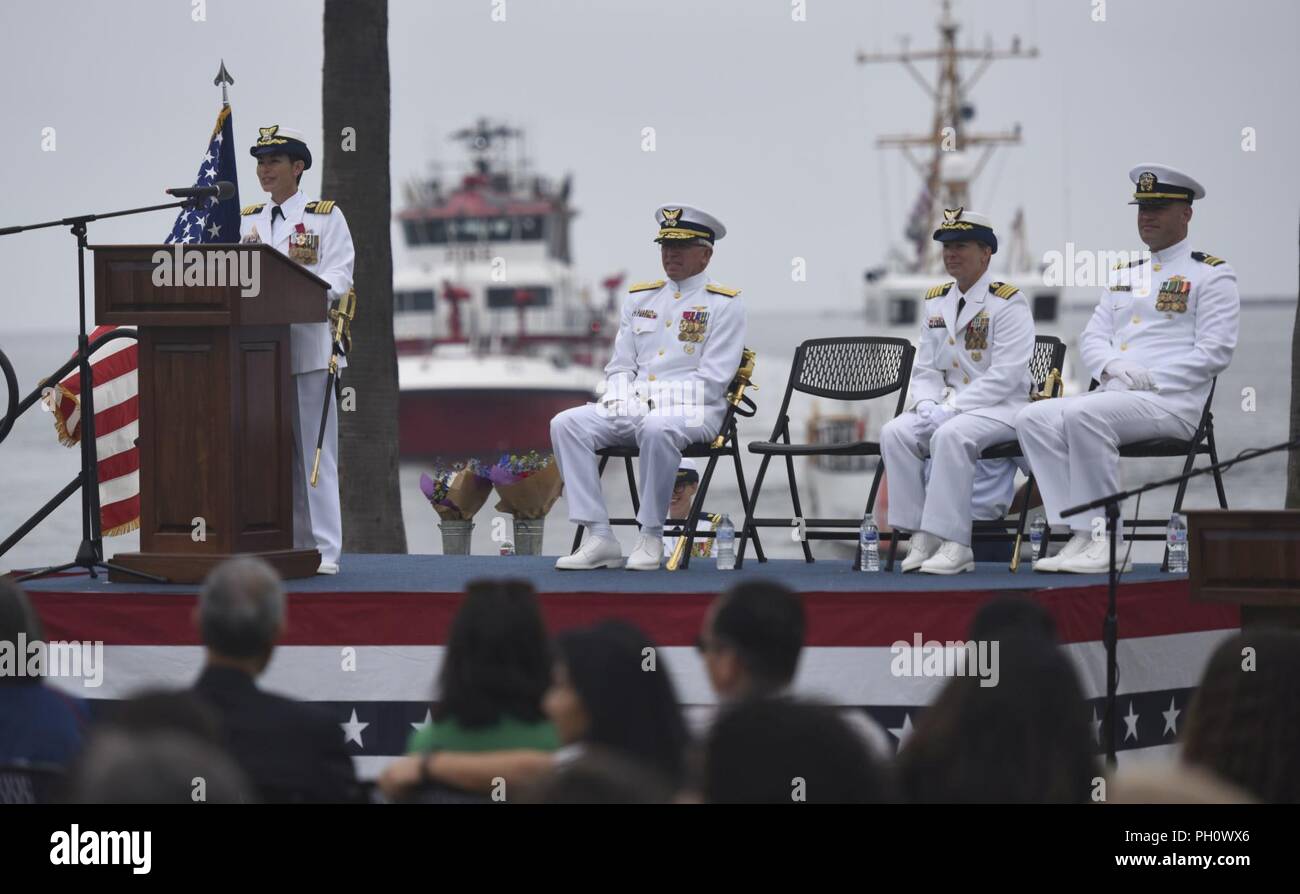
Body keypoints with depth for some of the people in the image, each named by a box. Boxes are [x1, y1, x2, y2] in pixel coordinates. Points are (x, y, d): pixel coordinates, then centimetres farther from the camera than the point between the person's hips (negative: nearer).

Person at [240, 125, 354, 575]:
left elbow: (339, 276, -6)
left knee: (314, 451, -5)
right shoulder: (247, 221, 17)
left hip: (308, 344, -4)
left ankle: (324, 550, -4)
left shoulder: (326, 217, 3)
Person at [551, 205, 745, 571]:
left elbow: (712, 379, -9)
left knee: (657, 429, -40)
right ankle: (600, 539, -21)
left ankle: (651, 538, -26)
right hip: (633, 408, 6)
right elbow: (621, 365, 17)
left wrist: (654, 401, -17)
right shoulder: (640, 299, 18)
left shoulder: (723, 305, 0)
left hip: (693, 410, -6)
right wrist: (619, 400, -5)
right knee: (566, 424, -18)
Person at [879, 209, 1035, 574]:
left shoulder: (1008, 303, -7)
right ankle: (922, 537, -20)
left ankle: (954, 543, -33)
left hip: (1000, 407, -7)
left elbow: (1005, 375, -16)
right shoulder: (936, 302, 14)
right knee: (894, 432, -21)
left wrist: (951, 410, -22)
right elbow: (925, 368, 16)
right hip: (945, 404, 7)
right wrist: (927, 405, -7)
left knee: (950, 436, -36)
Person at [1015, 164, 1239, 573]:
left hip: (1173, 402, -7)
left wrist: (1148, 380, -15)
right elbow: (1092, 337, 18)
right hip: (1113, 396, 7)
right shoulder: (1123, 275, 24)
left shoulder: (1211, 275, 2)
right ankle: (1082, 535, -20)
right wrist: (1111, 367, -6)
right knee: (1034, 419, -16)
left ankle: (1106, 542, -28)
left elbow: (1214, 351, -8)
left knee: (1084, 414, -33)